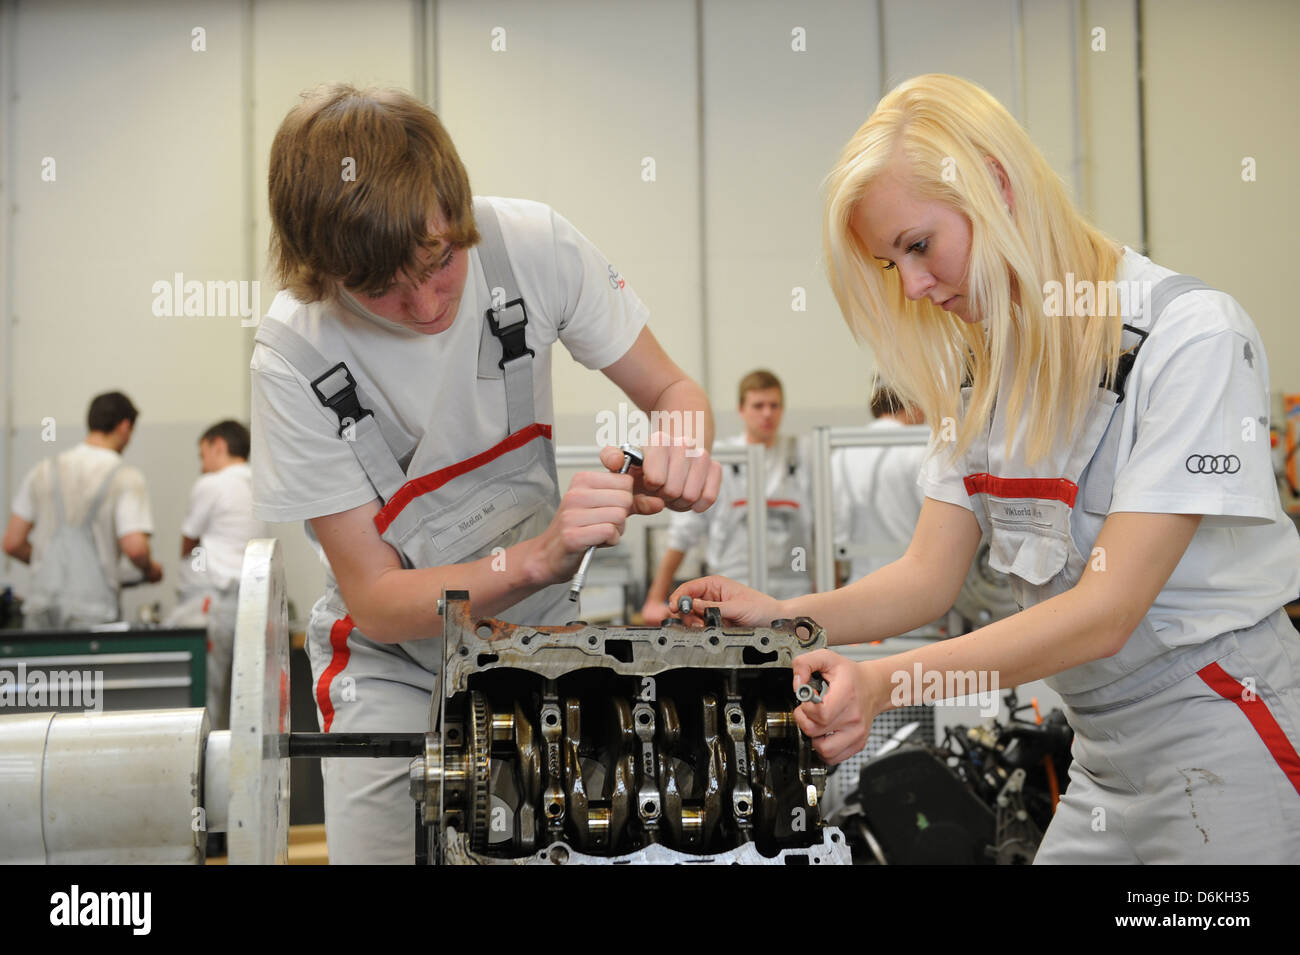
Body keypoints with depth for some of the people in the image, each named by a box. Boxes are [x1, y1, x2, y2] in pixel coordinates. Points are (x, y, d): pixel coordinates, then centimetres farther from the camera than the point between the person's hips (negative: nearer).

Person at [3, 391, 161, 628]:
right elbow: (134, 547, -15)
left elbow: (12, 543, 9)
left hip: (41, 603, 4)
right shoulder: (126, 477, -5)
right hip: (93, 612, -4)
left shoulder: (43, 471, 9)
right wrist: (150, 570, 7)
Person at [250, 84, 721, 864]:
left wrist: (681, 441, -28)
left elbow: (673, 390, -3)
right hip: (395, 661, -1)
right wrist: (540, 558, -35)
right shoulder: (295, 358, -21)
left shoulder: (531, 244, -16)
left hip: (541, 628, 2)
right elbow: (376, 601, -19)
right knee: (382, 841, -15)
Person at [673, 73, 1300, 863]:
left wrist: (885, 683, -34)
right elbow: (930, 577, 2)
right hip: (1103, 755, 7)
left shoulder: (1192, 336, -19)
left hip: (1224, 743, -6)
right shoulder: (984, 366, 5)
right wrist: (782, 618, -16)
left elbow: (1106, 611, -25)